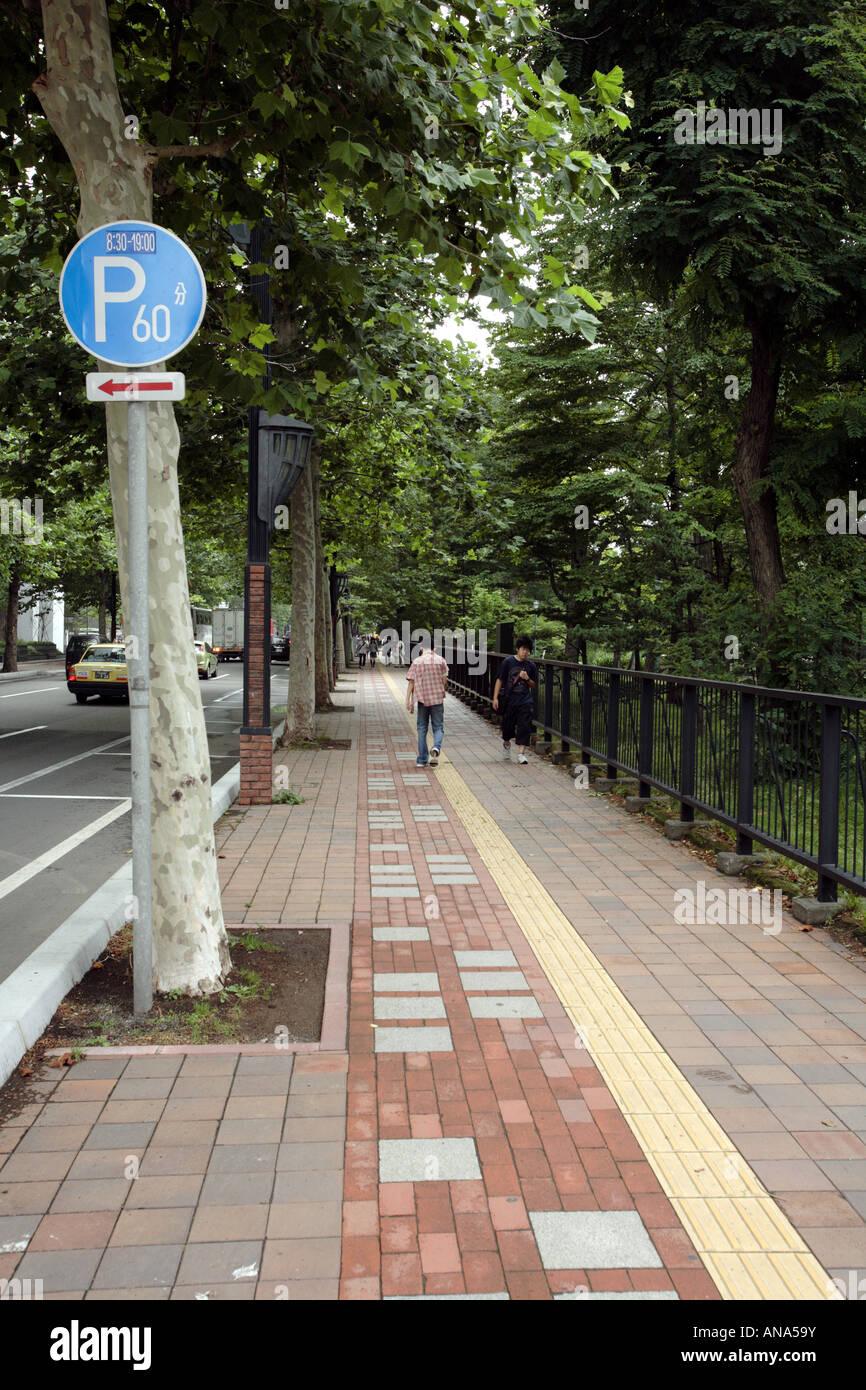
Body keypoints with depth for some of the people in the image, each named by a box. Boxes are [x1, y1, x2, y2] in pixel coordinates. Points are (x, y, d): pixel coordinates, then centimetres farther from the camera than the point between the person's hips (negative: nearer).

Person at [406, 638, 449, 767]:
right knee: (438, 728, 8)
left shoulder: (417, 661, 2)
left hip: (422, 698, 1)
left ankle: (422, 760, 11)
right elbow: (444, 679, -2)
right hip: (438, 698, 0)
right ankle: (436, 748, -22)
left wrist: (408, 700, -4)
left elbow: (411, 682, -3)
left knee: (422, 729, 11)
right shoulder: (440, 660, 2)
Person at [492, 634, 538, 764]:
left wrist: (527, 678, -9)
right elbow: (500, 680, 0)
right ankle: (506, 744, 41)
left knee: (524, 727, -10)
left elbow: (534, 685, 12)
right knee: (508, 726, 11)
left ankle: (521, 753, -8)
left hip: (525, 701, 1)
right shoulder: (508, 662, -3)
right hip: (509, 699, -1)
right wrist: (495, 697, -5)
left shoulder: (531, 666, 4)